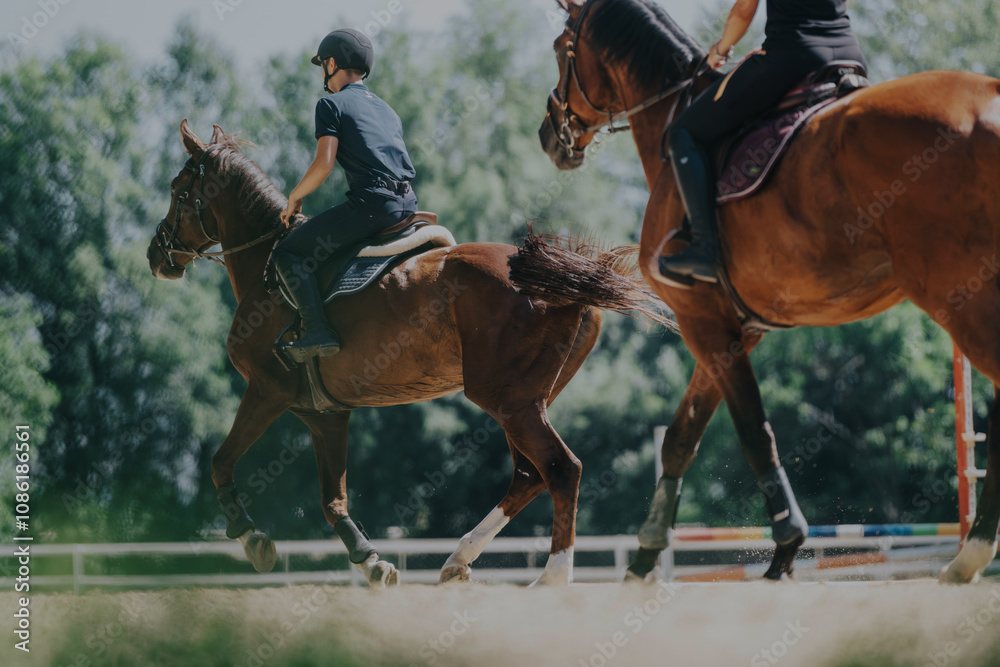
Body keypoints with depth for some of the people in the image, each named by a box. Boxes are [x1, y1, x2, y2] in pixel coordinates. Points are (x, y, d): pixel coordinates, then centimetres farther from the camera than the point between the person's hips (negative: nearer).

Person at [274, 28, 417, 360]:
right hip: (407, 205, 8)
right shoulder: (387, 110, 27)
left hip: (370, 203, -8)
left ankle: (317, 330, -18)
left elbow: (324, 163, -10)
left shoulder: (332, 104, 3)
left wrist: (294, 198, 5)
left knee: (288, 254, -3)